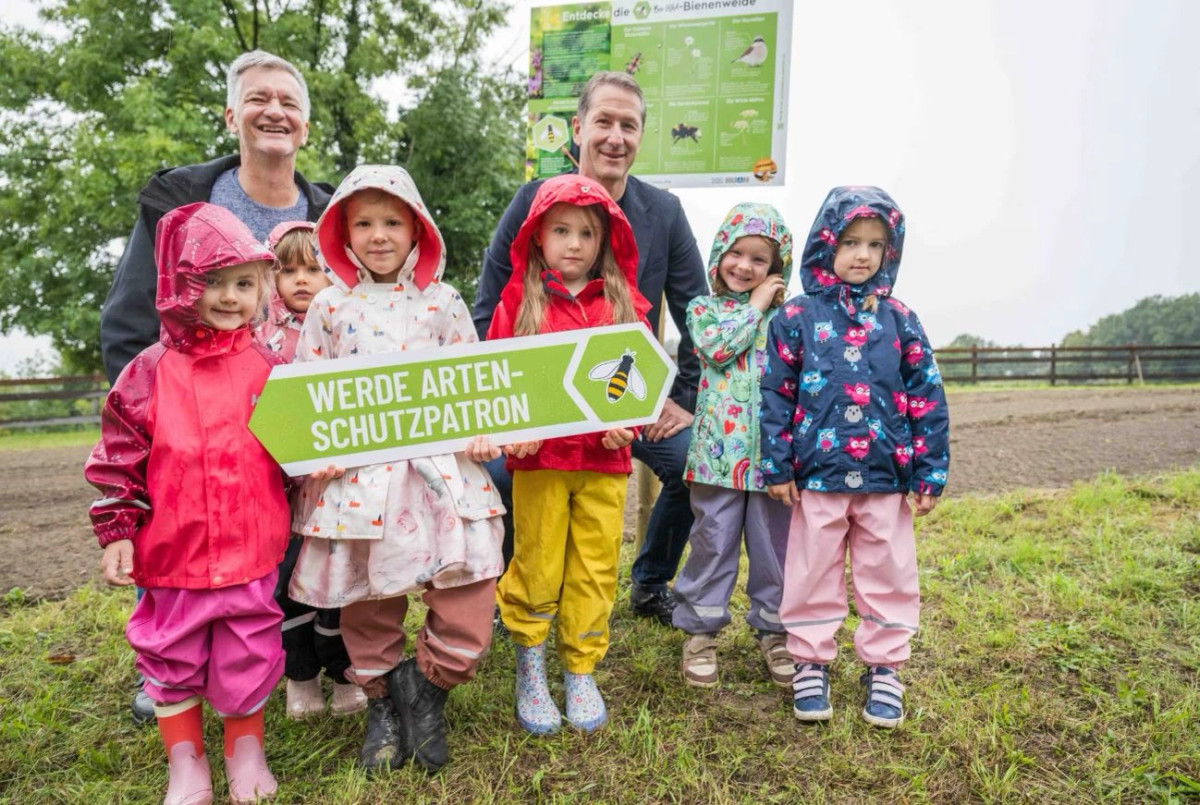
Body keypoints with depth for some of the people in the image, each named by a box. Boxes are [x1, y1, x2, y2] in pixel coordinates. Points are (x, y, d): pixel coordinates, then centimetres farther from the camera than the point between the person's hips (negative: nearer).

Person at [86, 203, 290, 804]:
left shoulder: (270, 370, 0)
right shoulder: (150, 372, -3)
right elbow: (119, 458, 0)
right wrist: (117, 531, -3)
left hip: (251, 549, 0)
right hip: (172, 550, 0)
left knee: (249, 652, 11)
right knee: (171, 655, 13)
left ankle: (246, 751, 35)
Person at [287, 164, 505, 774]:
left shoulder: (443, 302, 7)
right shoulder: (331, 305, 7)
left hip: (438, 466, 0)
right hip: (357, 474, 0)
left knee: (468, 589, -7)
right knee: (366, 596, 10)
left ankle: (422, 681, 19)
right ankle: (382, 700, 33)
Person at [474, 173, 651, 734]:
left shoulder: (623, 304, 8)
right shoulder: (519, 301, 4)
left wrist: (625, 423, -10)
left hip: (604, 461, 2)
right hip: (538, 459, -1)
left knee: (596, 569, 8)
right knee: (537, 568, 5)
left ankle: (581, 671, 25)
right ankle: (529, 672, 25)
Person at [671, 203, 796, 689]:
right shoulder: (703, 308, 9)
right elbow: (718, 346, -12)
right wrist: (755, 305, -5)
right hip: (720, 449, -2)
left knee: (775, 545, 10)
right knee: (713, 543, 6)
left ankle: (774, 631, 26)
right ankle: (700, 631, 20)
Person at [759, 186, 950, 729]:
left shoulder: (898, 321, 4)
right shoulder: (797, 317, -1)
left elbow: (926, 399, 5)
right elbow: (776, 394, -1)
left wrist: (931, 473, 2)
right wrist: (778, 466, -4)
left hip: (886, 478, 2)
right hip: (818, 475, -2)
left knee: (889, 576, 10)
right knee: (813, 573, 10)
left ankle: (883, 668, 27)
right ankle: (811, 664, 26)